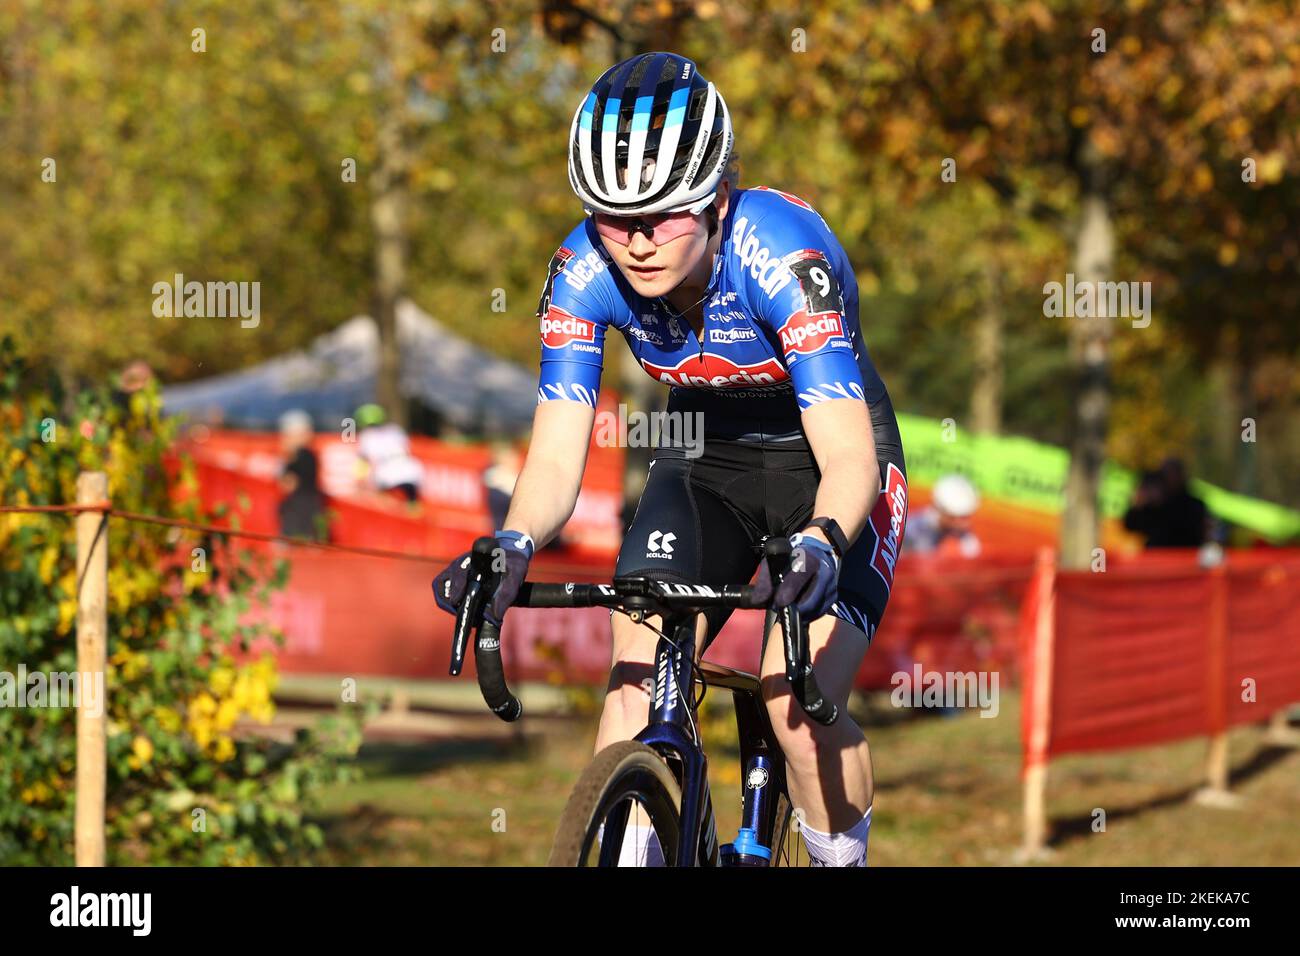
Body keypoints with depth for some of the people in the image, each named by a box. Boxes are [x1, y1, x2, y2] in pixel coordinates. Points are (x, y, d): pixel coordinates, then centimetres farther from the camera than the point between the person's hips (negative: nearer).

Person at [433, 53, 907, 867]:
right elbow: (557, 457, -21)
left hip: (830, 470, -4)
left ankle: (843, 861, 5)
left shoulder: (782, 256, -33)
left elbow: (849, 455, -38)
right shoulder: (585, 273, -21)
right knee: (636, 676, -17)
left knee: (800, 708, -20)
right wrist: (513, 546, -41)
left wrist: (820, 542, -58)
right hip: (706, 467, 4)